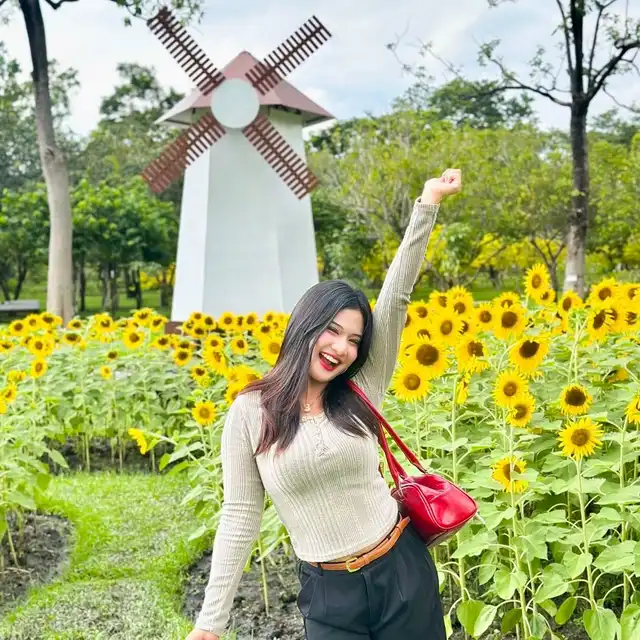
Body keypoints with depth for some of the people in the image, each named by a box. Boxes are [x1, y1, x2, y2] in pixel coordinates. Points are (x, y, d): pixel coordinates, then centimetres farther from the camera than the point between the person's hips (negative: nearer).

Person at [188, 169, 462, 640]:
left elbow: (397, 296, -10)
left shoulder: (360, 394, -4)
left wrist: (428, 205, -14)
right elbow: (240, 515, -3)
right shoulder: (250, 412, -7)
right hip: (328, 592, -1)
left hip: (402, 569, 1)